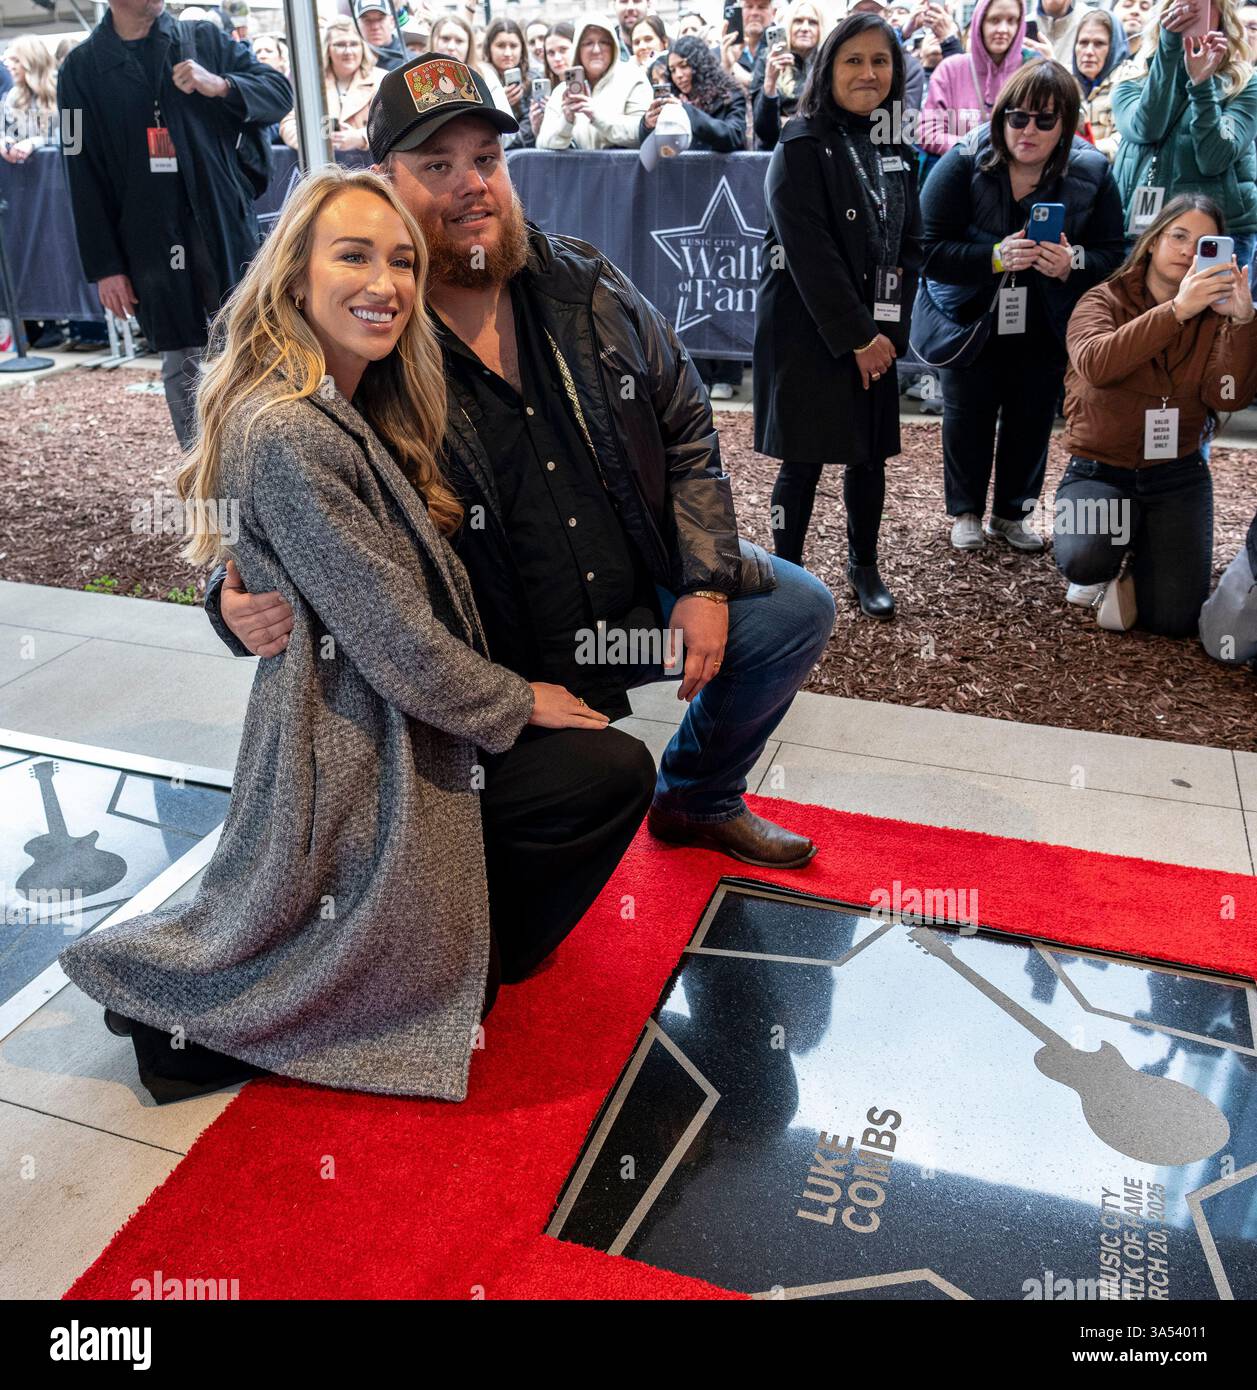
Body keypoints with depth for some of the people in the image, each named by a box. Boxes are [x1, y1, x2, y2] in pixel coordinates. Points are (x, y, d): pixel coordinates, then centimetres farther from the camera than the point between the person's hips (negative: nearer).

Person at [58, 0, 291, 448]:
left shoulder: (206, 40, 9)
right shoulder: (81, 68, 6)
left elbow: (280, 94, 8)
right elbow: (85, 179, 4)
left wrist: (221, 85, -12)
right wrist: (105, 266, -2)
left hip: (229, 230, 1)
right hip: (154, 247, 0)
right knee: (183, 369, 2)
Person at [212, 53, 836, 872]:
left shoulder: (588, 288, 0)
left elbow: (687, 429, 6)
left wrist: (706, 585, -3)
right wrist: (236, 605, -32)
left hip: (642, 599, 6)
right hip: (497, 671, -5)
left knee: (798, 609, 5)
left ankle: (700, 799, 30)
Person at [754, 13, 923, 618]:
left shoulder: (894, 149, 11)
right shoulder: (801, 145, -8)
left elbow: (908, 244, 10)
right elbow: (810, 251, -15)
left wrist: (888, 328, -4)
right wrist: (855, 337, -15)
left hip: (873, 334, 5)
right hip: (808, 330, -5)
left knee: (870, 454, 9)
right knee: (803, 460, -2)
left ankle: (864, 564, 27)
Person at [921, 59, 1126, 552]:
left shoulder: (1092, 173, -9)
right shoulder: (963, 164, -16)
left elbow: (1112, 256, -5)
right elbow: (930, 250, -20)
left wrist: (1072, 265, -28)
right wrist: (996, 257, -33)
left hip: (1046, 331, 2)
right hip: (971, 323, -2)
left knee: (1031, 423, 11)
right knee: (968, 420, 9)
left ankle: (1012, 513, 30)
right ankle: (965, 512, 29)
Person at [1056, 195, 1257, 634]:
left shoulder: (1214, 317, 3)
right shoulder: (1103, 301, -4)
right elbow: (1095, 365, -27)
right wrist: (1176, 310, -35)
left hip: (1177, 476, 2)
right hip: (1099, 470, -2)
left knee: (1174, 620, -11)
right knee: (1082, 562, -33)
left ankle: (1144, 561, 24)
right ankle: (1104, 566, 6)